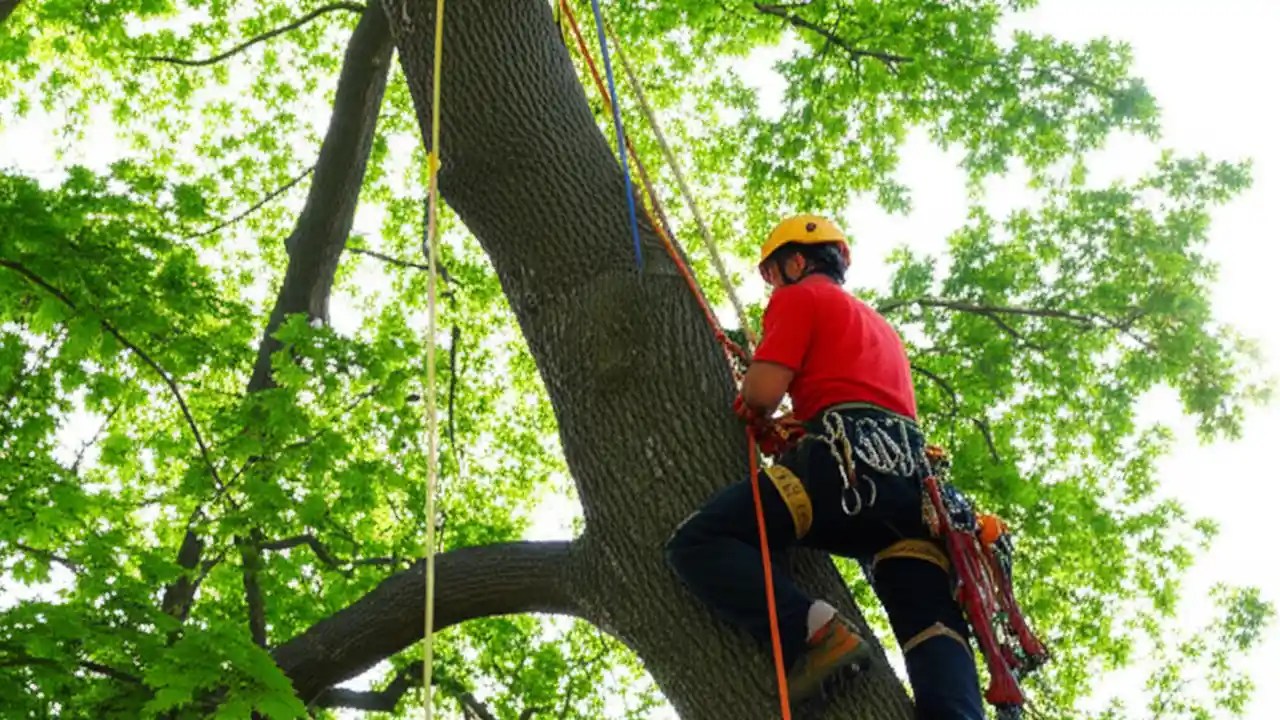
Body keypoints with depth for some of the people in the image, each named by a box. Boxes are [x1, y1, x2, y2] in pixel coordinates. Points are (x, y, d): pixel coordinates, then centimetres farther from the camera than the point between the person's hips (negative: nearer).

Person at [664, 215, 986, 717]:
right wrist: (788, 423, 35)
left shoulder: (799, 297, 14)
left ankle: (814, 631, -31)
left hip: (848, 460, -8)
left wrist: (748, 408, 23)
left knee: (697, 542, -12)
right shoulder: (879, 324, 40)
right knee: (932, 625, -6)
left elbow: (764, 390, 0)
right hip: (911, 475, 8)